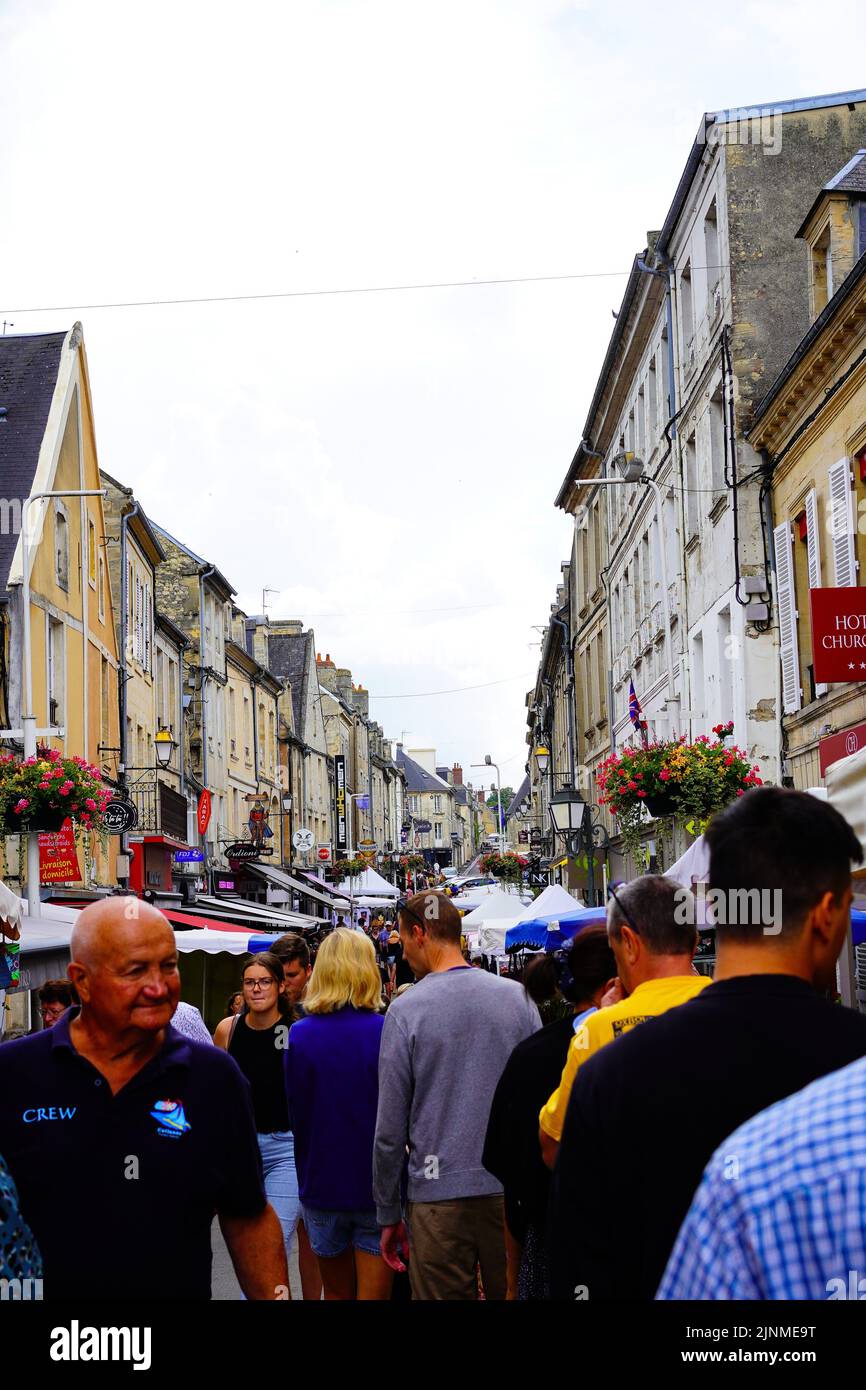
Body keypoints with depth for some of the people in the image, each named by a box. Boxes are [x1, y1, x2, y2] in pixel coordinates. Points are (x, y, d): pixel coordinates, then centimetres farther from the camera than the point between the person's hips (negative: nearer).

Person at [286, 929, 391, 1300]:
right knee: (373, 1294, 4)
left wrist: (307, 1172, 12)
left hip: (322, 1183, 2)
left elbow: (296, 1114, 0)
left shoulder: (300, 1035, -6)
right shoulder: (385, 1032, -12)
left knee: (335, 1292, 18)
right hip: (377, 1186, -2)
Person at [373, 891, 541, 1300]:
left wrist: (388, 1214, 5)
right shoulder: (517, 996, 2)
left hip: (439, 1195, -3)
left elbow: (390, 1129, -5)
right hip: (513, 1190, 3)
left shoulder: (406, 1010, -7)